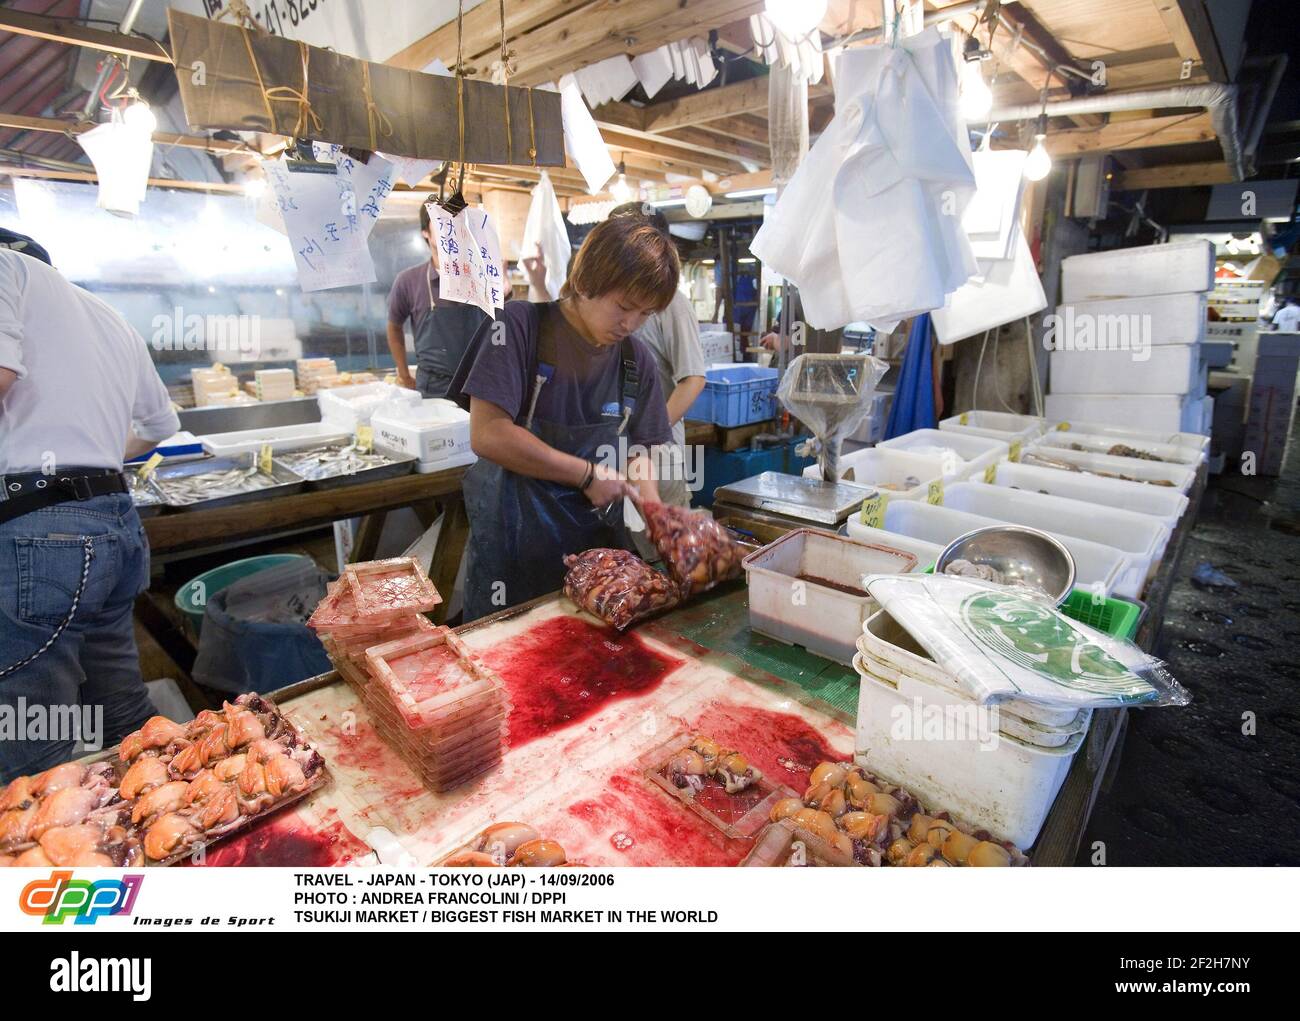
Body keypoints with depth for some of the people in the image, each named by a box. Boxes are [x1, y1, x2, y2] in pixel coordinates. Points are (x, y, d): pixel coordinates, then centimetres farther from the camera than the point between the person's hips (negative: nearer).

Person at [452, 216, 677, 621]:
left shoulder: (637, 359, 4)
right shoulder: (520, 326, -11)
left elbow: (637, 453, 9)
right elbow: (488, 435, -19)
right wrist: (588, 474, -16)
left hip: (598, 540, 5)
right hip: (514, 543, -4)